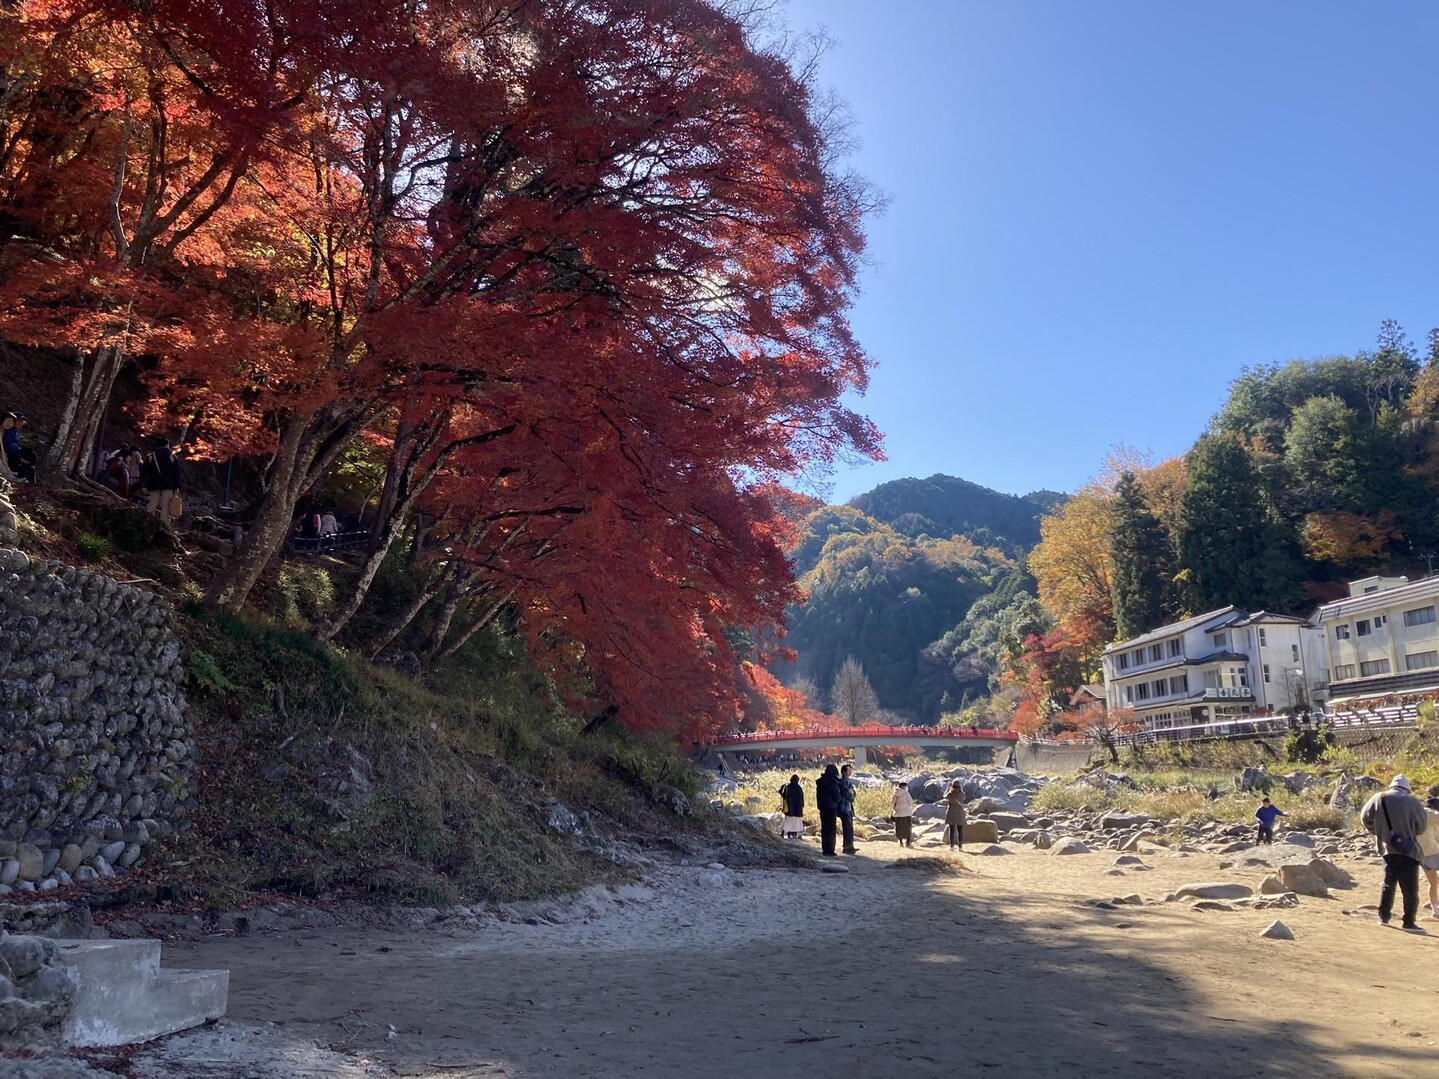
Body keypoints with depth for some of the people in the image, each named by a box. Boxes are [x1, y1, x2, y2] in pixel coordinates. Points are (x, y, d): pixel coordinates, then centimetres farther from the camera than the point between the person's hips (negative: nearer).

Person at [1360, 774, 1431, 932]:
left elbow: (1365, 816, 11)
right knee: (1410, 888, 3)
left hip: (1387, 848, 4)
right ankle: (1409, 922, 1)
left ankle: (1384, 916, 22)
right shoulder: (1411, 802, -8)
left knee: (1388, 884, 19)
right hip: (1408, 850, -4)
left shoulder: (1379, 799, 1)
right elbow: (1423, 826, 0)